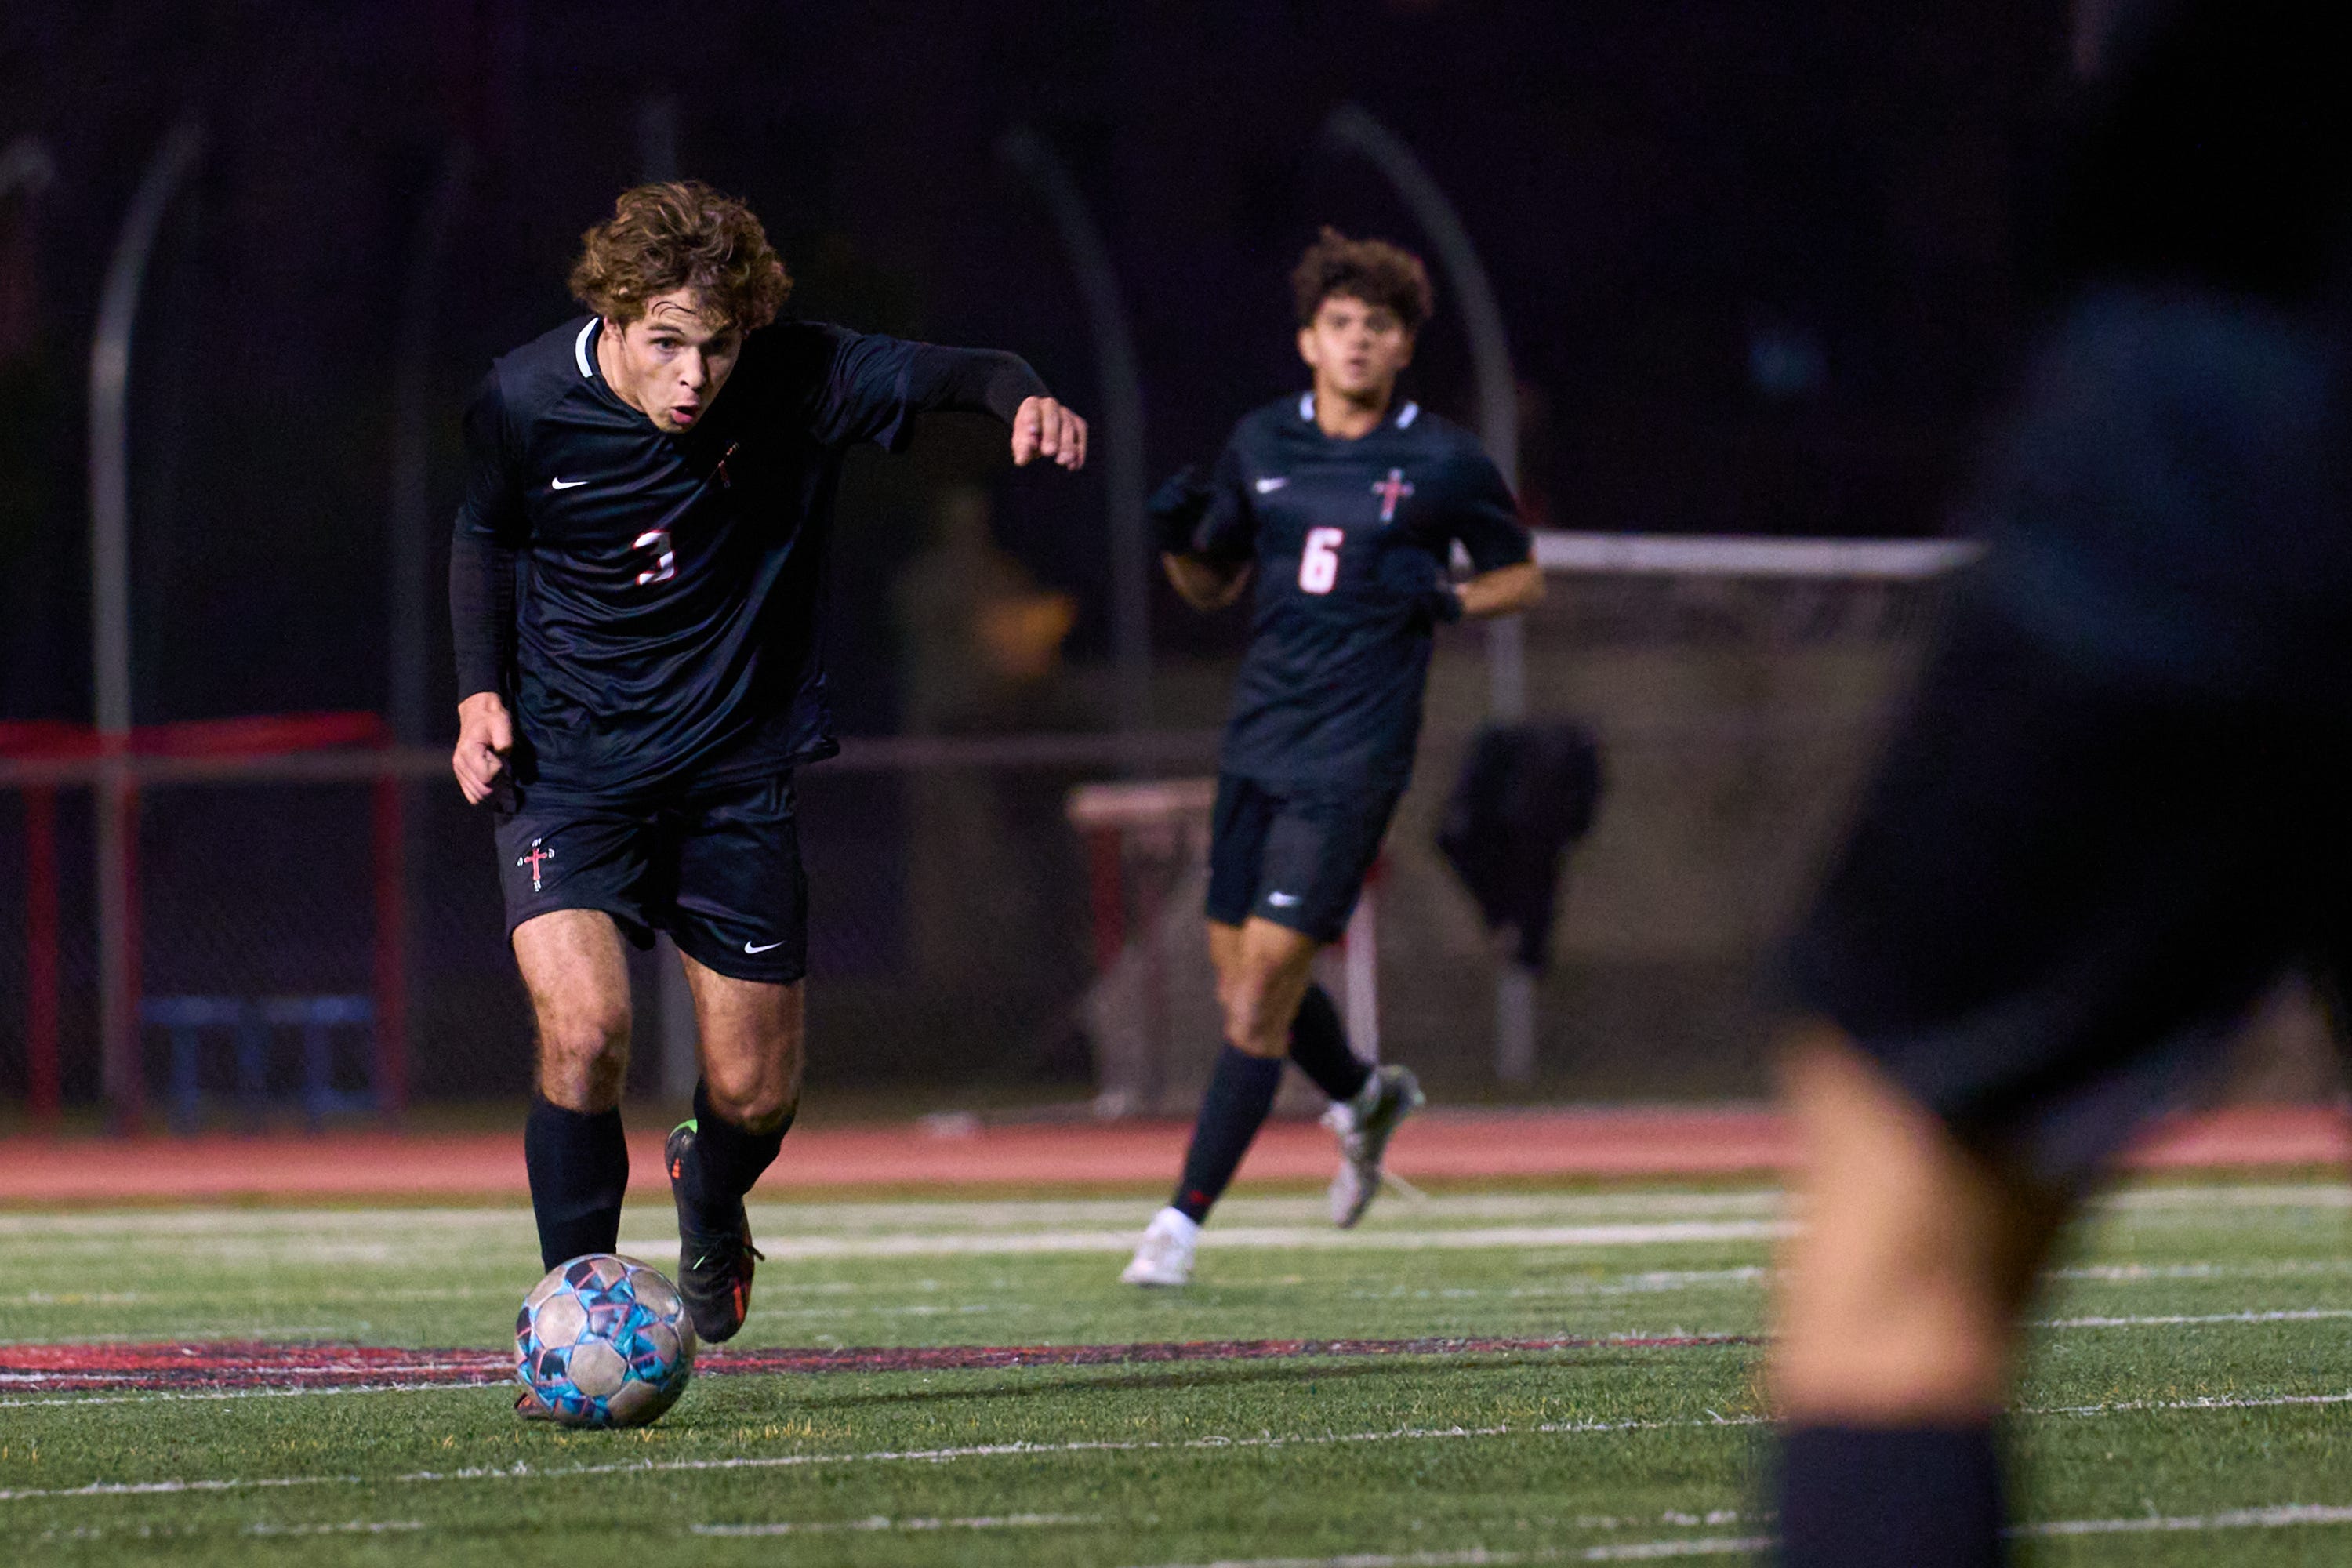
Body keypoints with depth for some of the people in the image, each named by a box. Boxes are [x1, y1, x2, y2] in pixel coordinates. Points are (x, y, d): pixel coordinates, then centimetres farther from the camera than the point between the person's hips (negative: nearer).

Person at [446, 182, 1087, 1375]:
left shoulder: (793, 381, -16)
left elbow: (941, 374, -18)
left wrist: (1023, 398, -41)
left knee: (755, 1093, 6)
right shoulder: (523, 404, -13)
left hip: (738, 768, 1)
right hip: (568, 767, -1)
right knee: (584, 1027, -23)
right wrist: (482, 691, -3)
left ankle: (709, 1194, 44)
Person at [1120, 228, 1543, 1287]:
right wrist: (1177, 540, -4)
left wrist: (1449, 599, -12)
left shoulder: (1444, 463, -3)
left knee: (1267, 974, -11)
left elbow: (1521, 576, 8)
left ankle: (1186, 1217, -6)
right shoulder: (1260, 445, 8)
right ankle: (1365, 1099, 42)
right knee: (1237, 970, 11)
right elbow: (1213, 586, 18)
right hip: (1258, 739, 5)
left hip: (1353, 755, -5)